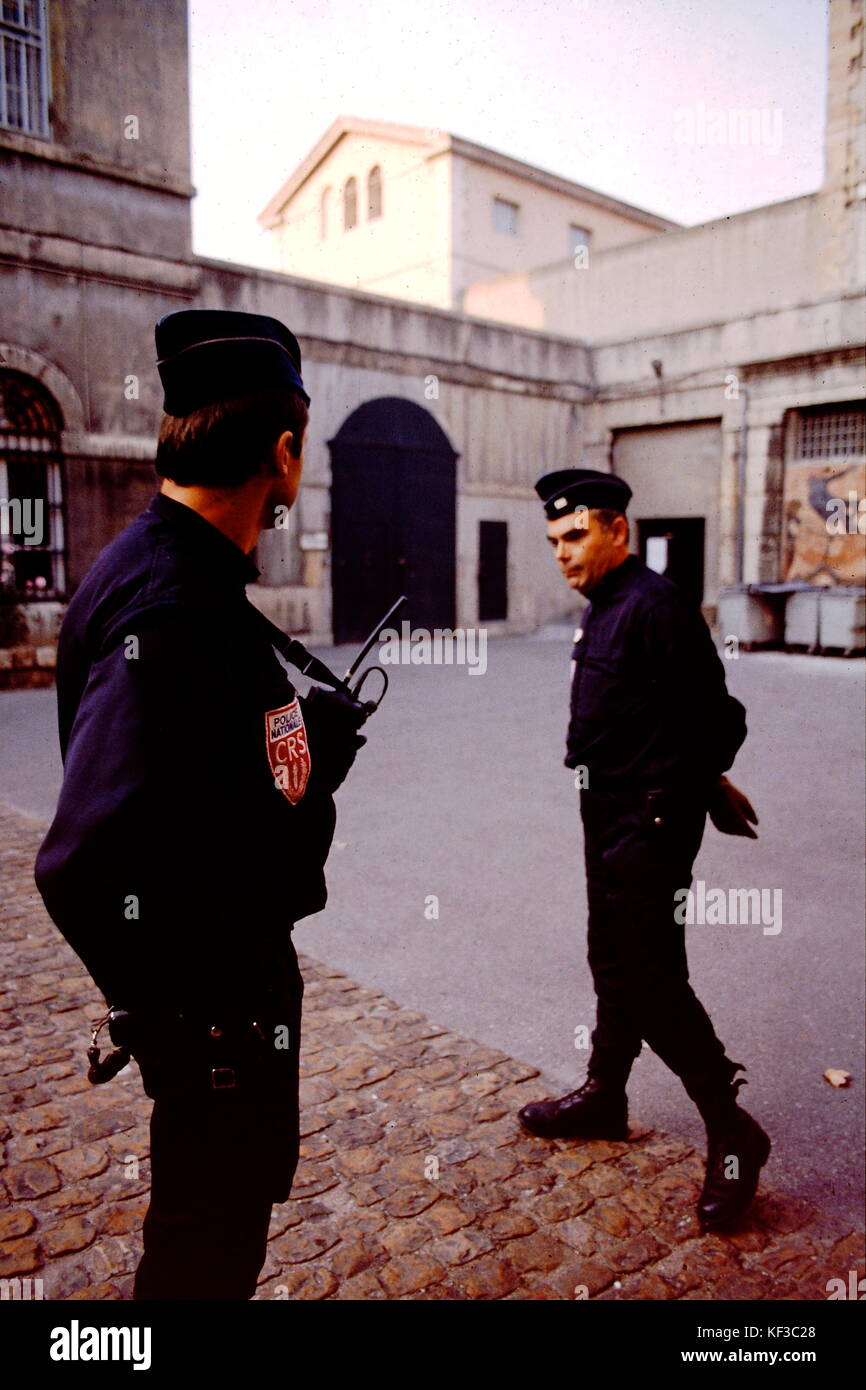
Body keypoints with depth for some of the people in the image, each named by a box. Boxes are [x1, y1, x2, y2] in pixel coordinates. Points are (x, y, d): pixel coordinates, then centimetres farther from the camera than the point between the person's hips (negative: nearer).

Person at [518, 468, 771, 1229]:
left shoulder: (656, 606, -18)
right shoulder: (603, 608, 11)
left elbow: (717, 717, -20)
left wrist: (676, 793, -8)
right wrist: (707, 783, 13)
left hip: (649, 823, -10)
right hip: (611, 817, 10)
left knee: (651, 981, -4)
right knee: (613, 964, 20)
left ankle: (733, 1133, 13)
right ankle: (604, 1098, 37)